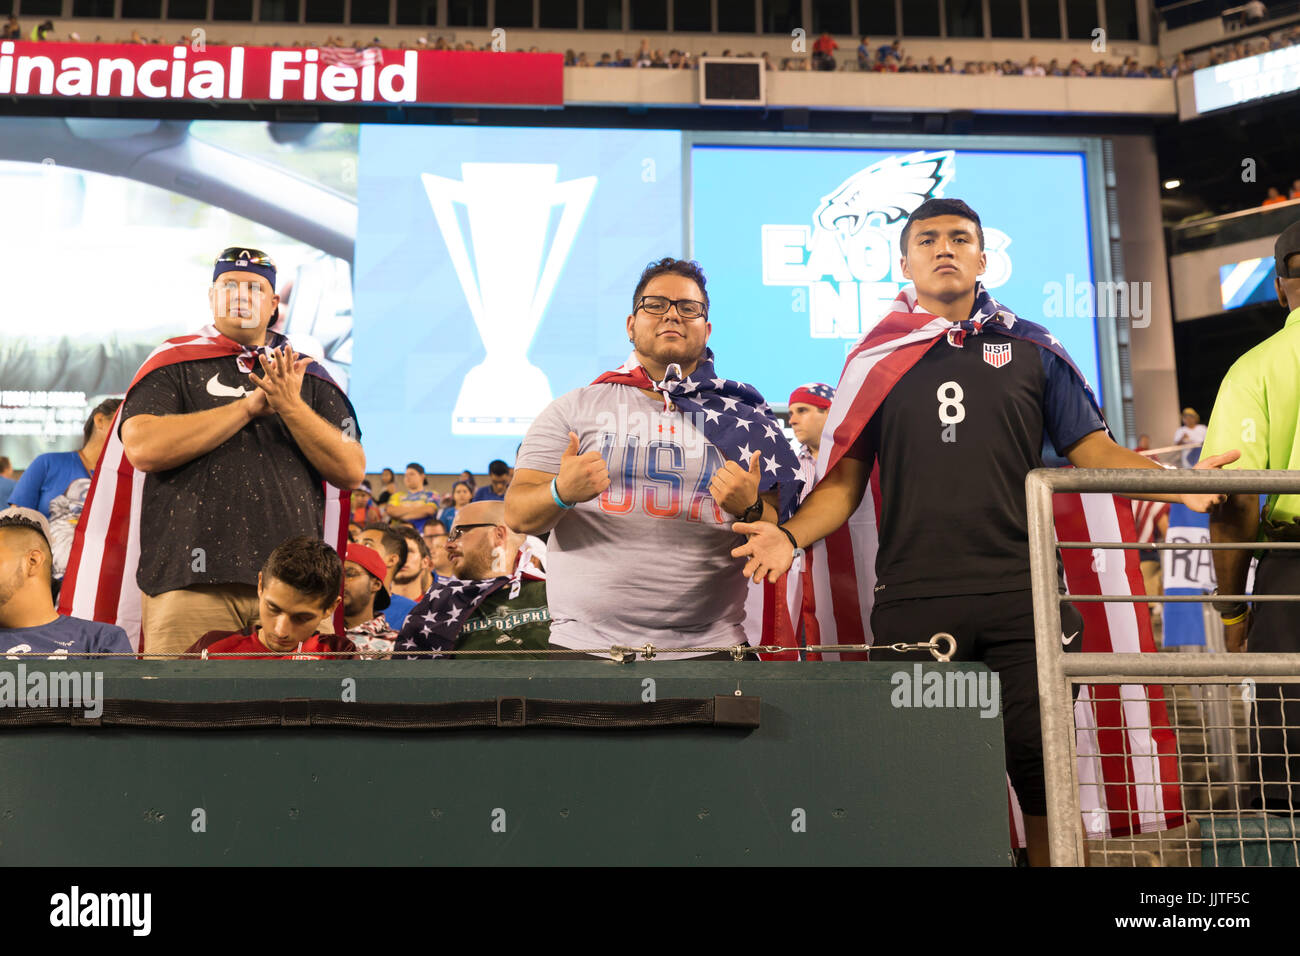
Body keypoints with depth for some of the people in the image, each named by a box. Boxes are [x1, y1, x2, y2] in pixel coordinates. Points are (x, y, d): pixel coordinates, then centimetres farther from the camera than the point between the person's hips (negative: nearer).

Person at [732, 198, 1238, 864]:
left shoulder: (1029, 348, 13)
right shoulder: (876, 357, 12)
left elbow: (1093, 449, 10)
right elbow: (844, 477, 10)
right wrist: (790, 535, -8)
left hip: (1021, 596, 0)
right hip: (912, 602, 0)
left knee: (1043, 771, -1)